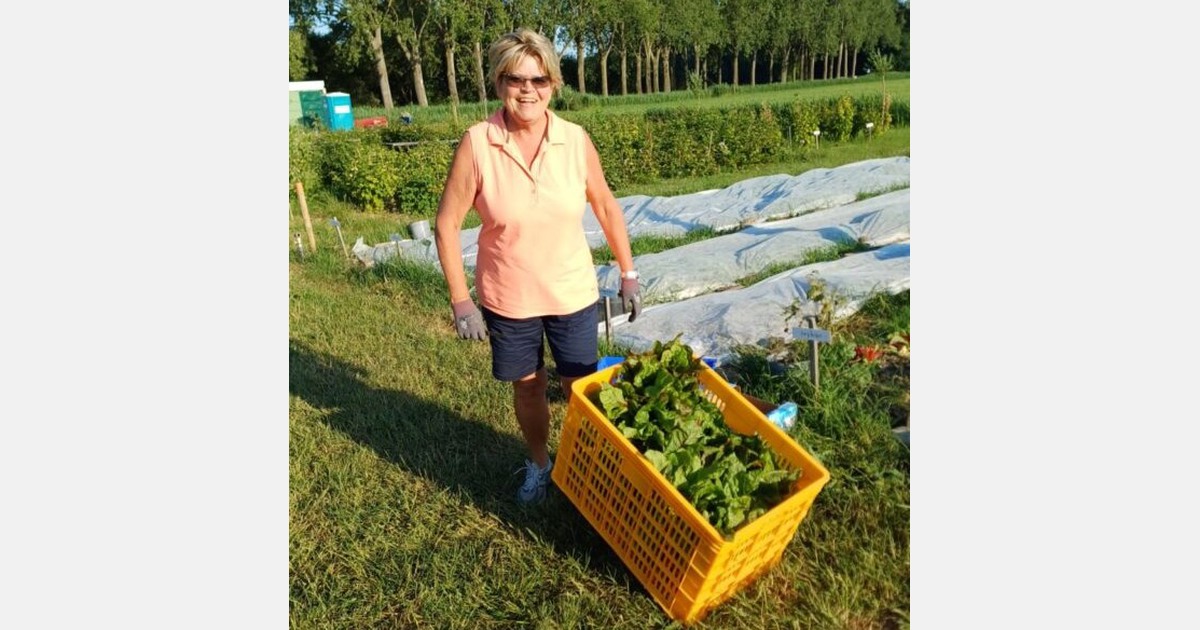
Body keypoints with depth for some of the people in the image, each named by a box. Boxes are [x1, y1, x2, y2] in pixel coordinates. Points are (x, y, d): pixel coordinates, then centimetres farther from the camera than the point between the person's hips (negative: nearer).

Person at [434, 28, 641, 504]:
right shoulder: (476, 145, -15)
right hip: (507, 300, 0)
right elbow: (447, 224, -9)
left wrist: (628, 274, 4)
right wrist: (461, 302, -9)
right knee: (528, 388, 18)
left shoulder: (576, 140, -10)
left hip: (573, 294, 1)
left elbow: (606, 206, 3)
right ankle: (538, 463, 44)